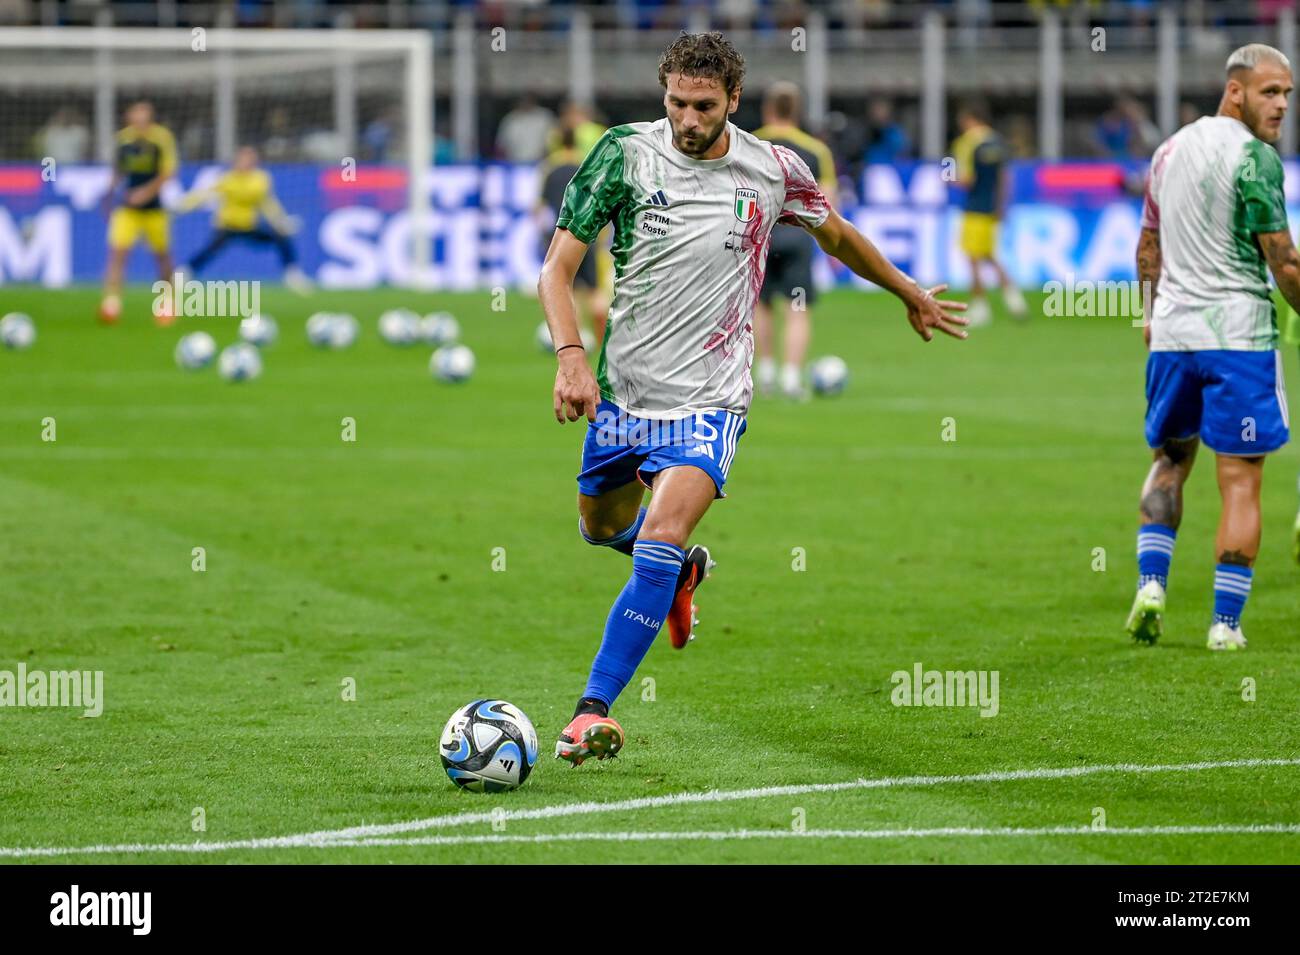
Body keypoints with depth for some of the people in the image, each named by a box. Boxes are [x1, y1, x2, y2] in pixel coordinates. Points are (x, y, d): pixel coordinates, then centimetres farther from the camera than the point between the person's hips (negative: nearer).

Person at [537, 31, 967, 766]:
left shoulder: (775, 172, -4)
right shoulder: (625, 153, -7)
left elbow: (838, 237, 18)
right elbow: (558, 269, -7)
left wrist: (912, 295, 31)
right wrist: (571, 355, -23)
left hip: (708, 401, -3)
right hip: (623, 389, 3)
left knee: (660, 541, -21)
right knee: (602, 525, 21)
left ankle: (594, 710, -22)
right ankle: (686, 567, 56)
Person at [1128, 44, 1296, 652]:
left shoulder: (1171, 149, 12)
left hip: (1172, 331, 7)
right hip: (1238, 334, -7)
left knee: (1169, 459, 21)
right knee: (1240, 482, -1)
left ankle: (1150, 583, 4)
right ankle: (1225, 622, -4)